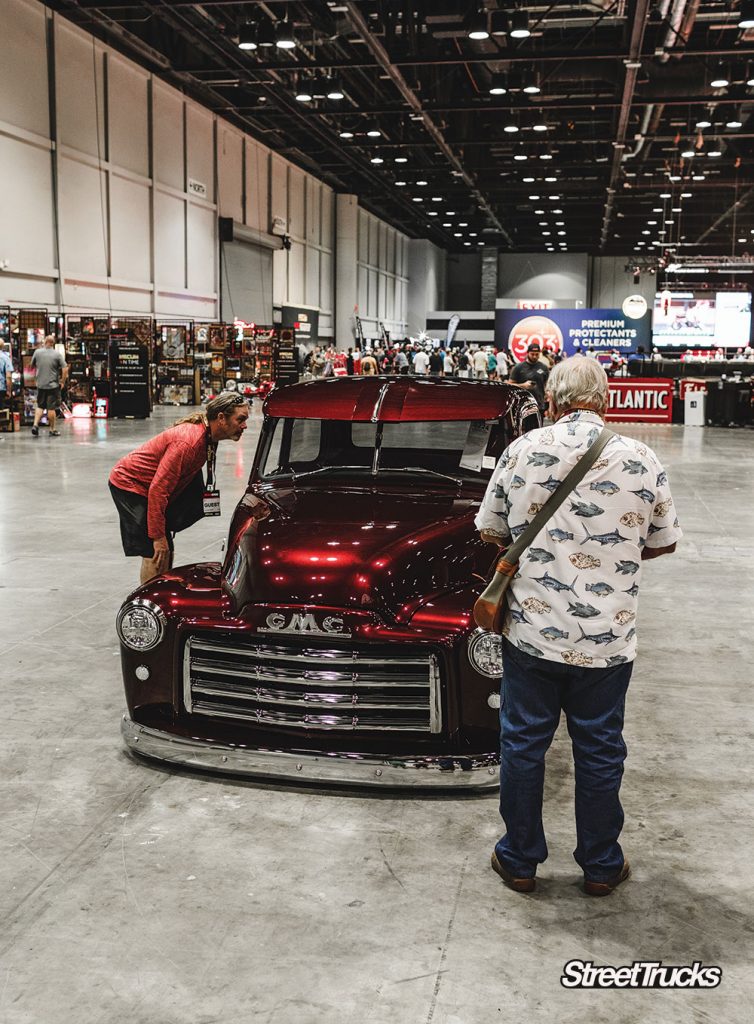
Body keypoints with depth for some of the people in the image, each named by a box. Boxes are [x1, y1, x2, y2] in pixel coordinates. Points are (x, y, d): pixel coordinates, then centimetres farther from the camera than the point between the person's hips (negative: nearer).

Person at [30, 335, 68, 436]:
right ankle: (52, 430, 10)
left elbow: (32, 365, 13)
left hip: (40, 384, 3)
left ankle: (35, 425, 2)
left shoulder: (37, 352, 0)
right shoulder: (57, 354, -9)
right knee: (52, 408, 3)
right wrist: (63, 382, -2)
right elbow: (65, 369, -13)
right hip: (53, 385, -3)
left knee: (40, 406, 16)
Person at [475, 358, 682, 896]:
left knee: (523, 745, 14)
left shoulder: (521, 451, -7)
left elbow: (490, 532, 3)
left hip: (531, 631, 0)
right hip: (607, 640, 0)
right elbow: (664, 542, 5)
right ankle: (601, 865, 31)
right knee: (600, 750, 15)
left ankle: (520, 860, 28)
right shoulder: (641, 460, -8)